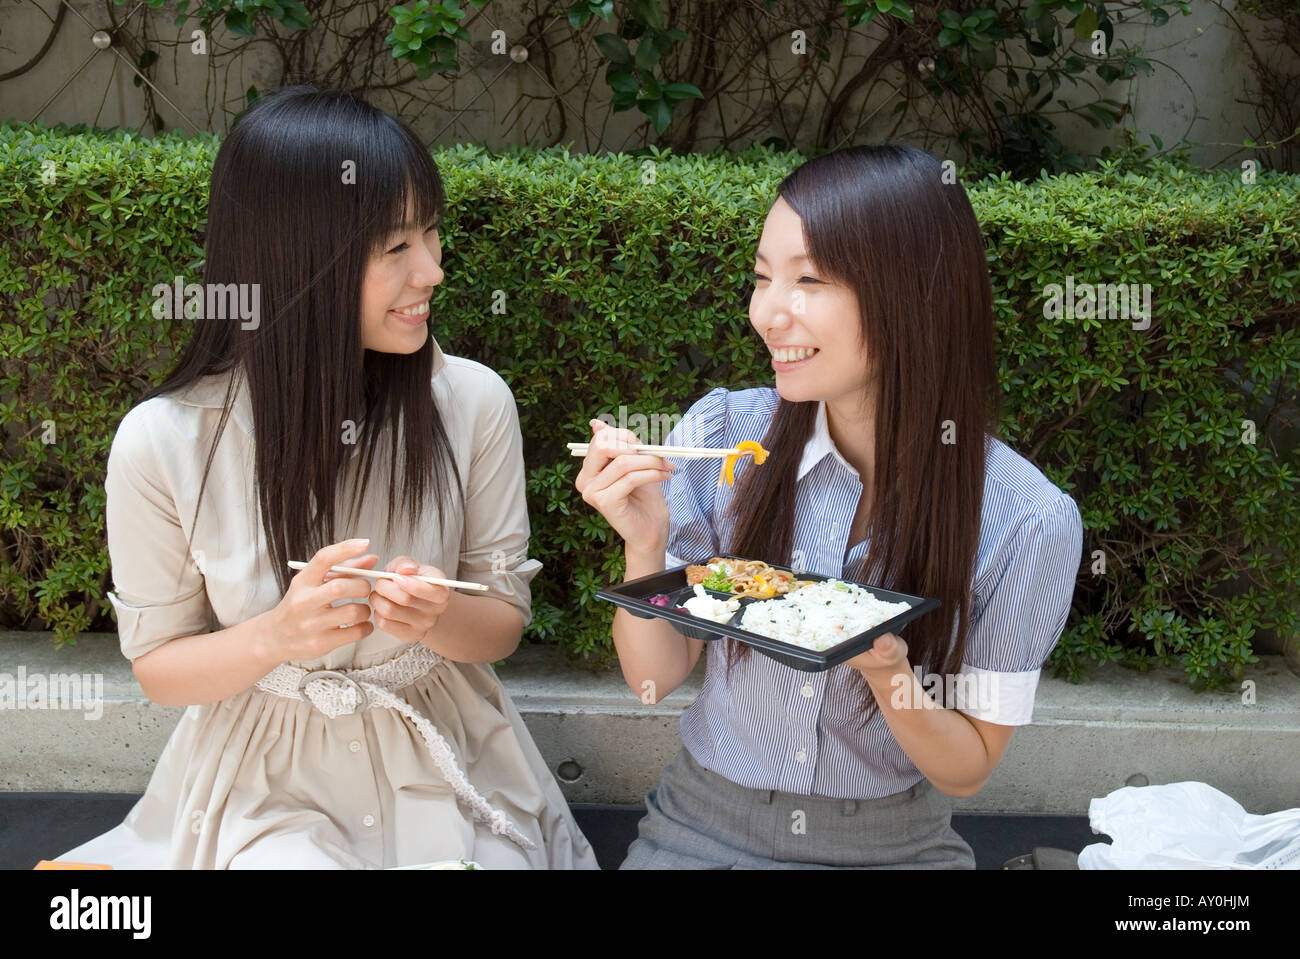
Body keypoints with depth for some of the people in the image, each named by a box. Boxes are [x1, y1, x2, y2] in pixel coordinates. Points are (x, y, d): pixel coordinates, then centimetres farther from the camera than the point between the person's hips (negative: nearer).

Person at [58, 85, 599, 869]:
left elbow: (505, 622, -1)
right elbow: (158, 666, -3)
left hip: (442, 755, 2)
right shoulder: (162, 443, -15)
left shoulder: (472, 402, -13)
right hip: (269, 774, -1)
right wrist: (277, 636, -23)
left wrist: (437, 618, -24)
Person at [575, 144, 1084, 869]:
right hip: (702, 829, 0)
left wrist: (885, 667, -24)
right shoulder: (720, 434, -10)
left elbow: (967, 771, -6)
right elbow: (657, 675, -3)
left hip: (897, 844, 1)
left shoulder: (1028, 522, -14)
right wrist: (645, 545, -20)